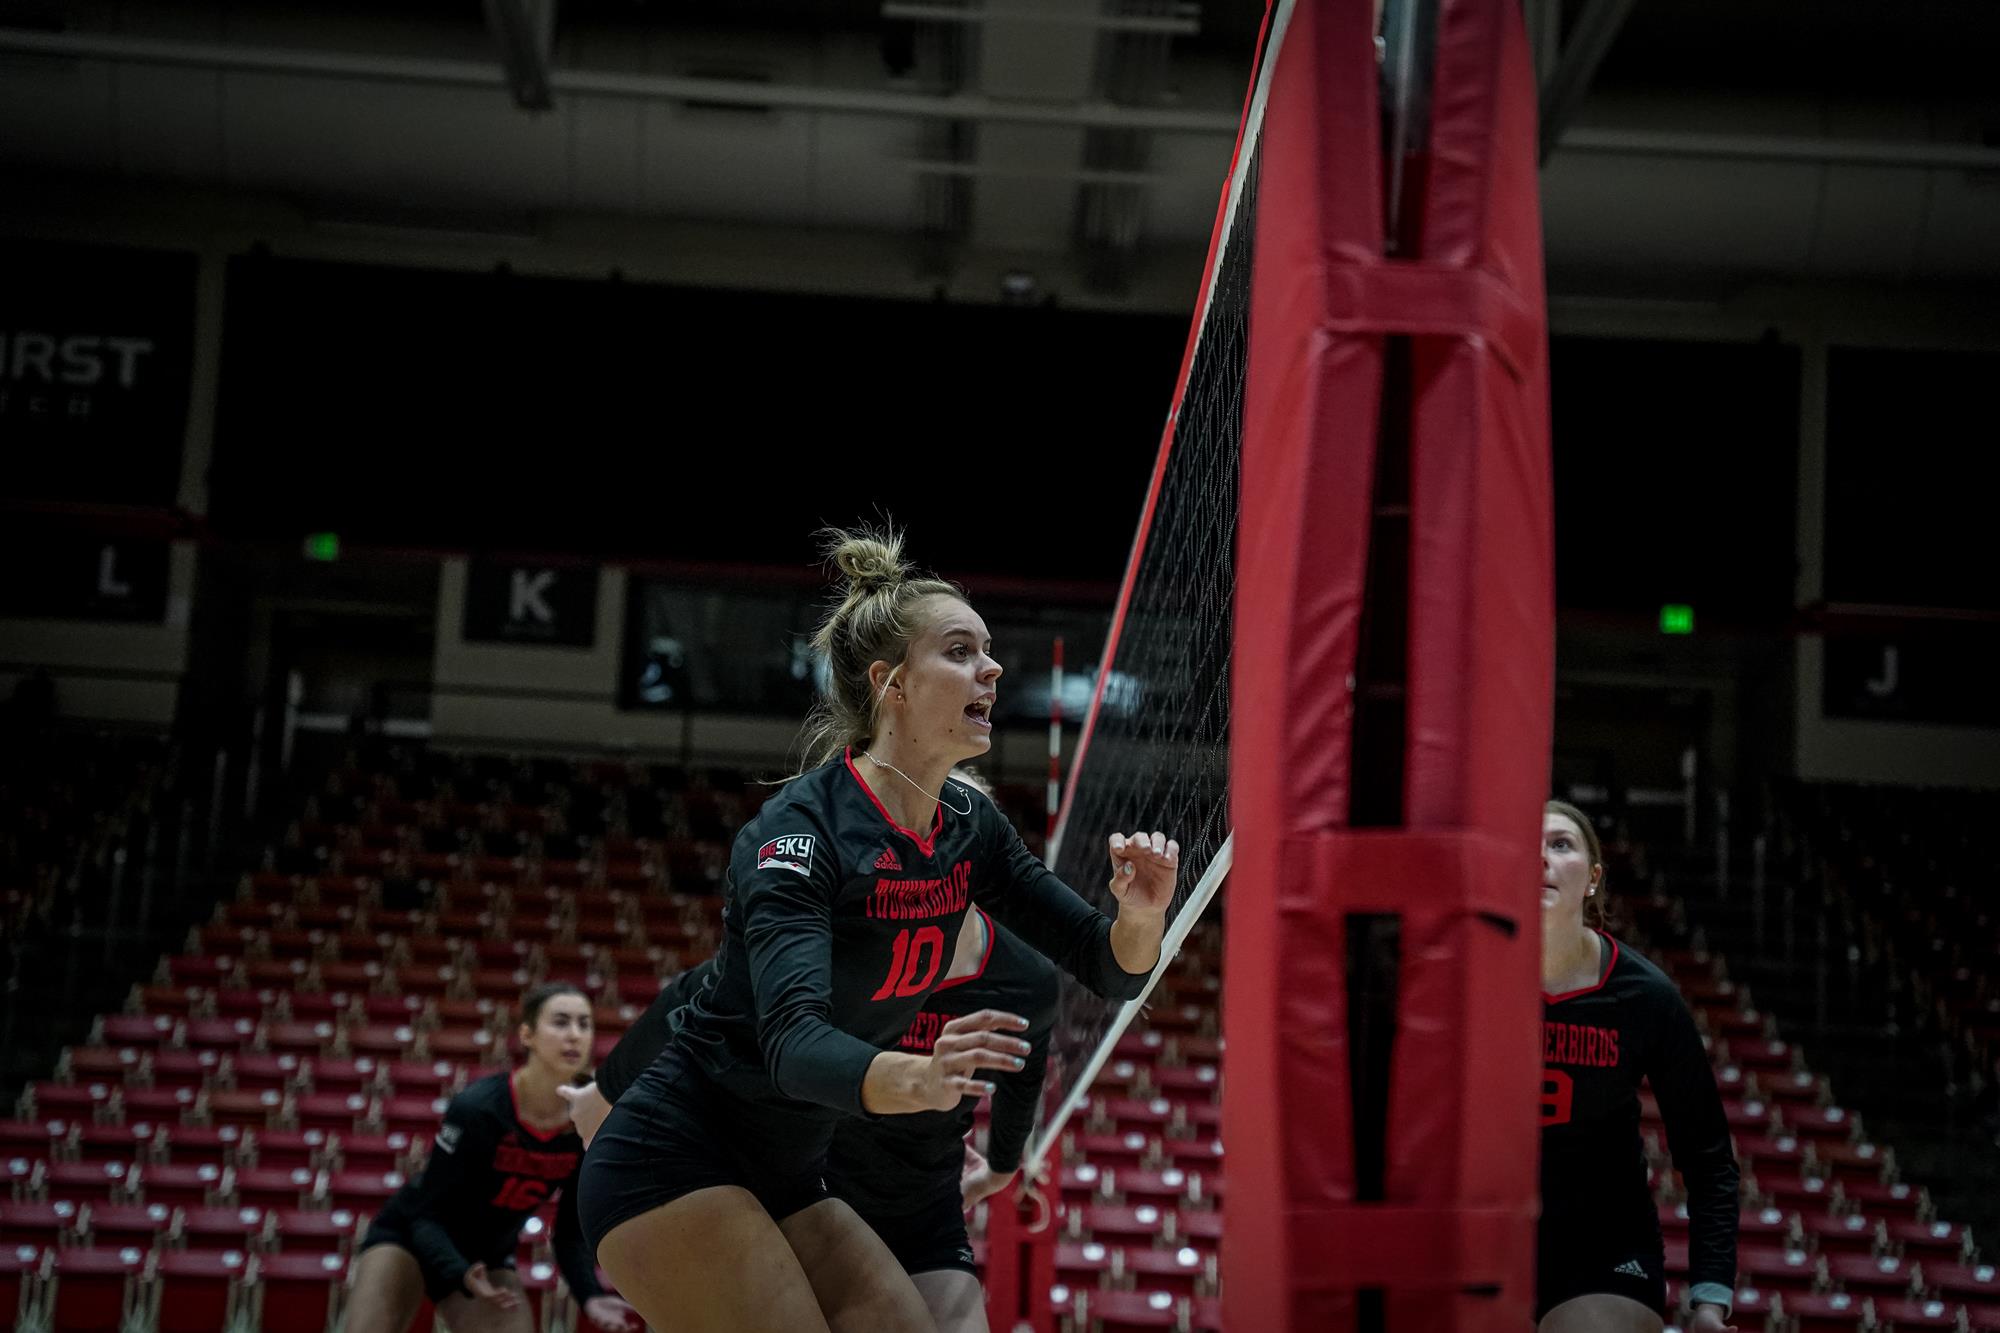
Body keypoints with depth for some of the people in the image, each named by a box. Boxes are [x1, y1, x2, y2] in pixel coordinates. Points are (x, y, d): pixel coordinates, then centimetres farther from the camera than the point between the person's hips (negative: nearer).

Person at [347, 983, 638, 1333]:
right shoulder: (476, 1109, -30)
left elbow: (572, 1230, -6)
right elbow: (426, 1216, -26)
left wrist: (590, 1296, -24)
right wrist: (464, 1276, -45)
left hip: (489, 1256, 4)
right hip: (407, 1237, -4)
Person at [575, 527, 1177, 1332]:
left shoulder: (968, 827, 1)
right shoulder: (800, 827, -21)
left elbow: (1110, 970, 3)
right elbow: (793, 1039, -34)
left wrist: (1140, 916, -21)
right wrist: (919, 1078, -54)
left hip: (785, 1179, 8)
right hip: (673, 1167, -8)